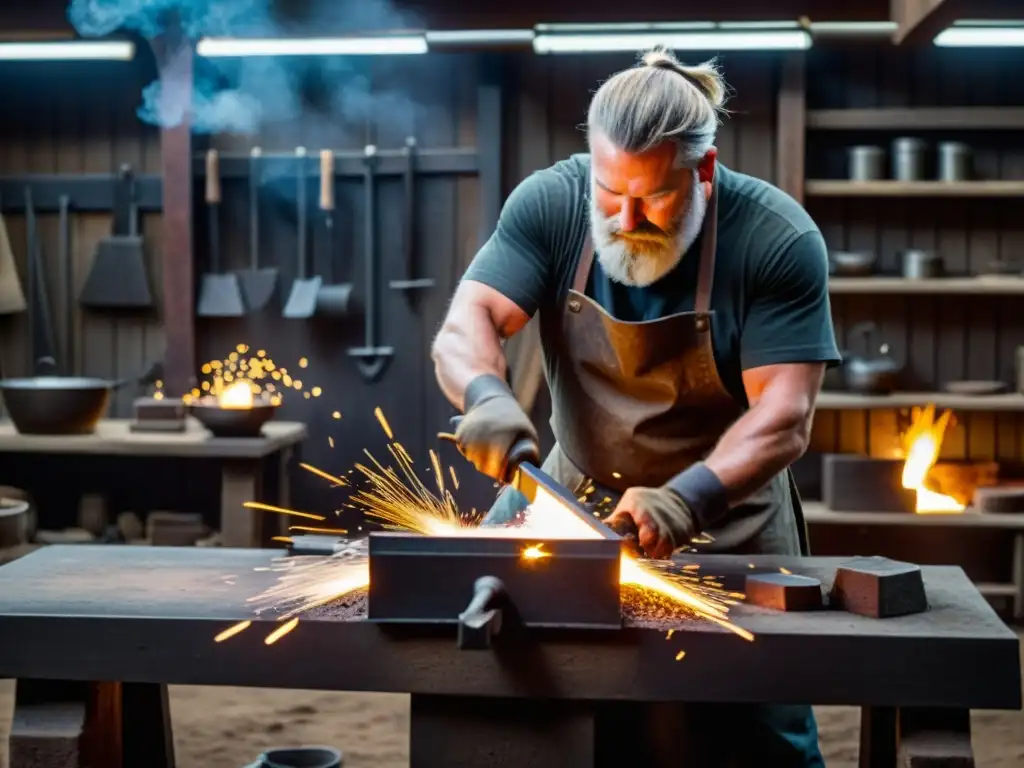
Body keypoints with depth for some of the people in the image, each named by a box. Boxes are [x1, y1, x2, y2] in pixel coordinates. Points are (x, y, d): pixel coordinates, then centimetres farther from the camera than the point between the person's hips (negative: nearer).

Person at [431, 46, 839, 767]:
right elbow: (465, 324, -17)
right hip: (577, 489, 3)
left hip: (726, 514, -2)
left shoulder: (779, 239, -19)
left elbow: (785, 417, -23)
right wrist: (486, 395, -40)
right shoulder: (551, 202, -11)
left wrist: (689, 498, -39)